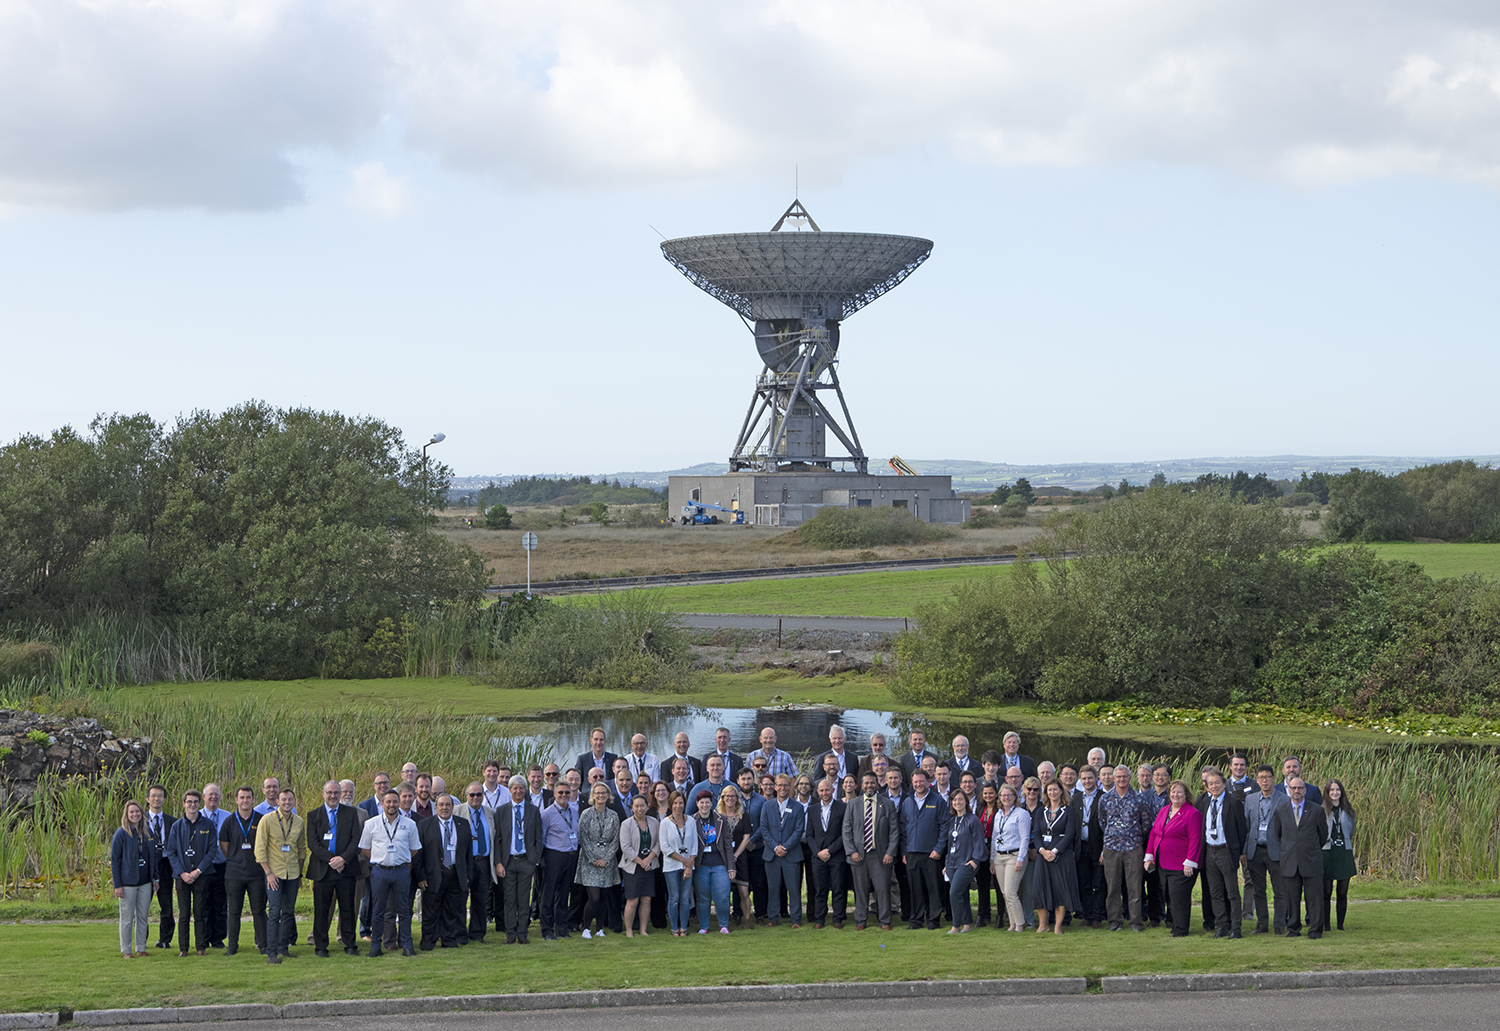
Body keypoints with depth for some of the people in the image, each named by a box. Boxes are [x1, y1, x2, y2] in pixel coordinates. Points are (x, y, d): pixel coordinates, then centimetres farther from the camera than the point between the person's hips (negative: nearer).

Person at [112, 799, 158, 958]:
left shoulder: (147, 833, 9)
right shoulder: (121, 834, -6)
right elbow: (114, 860, -7)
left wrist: (154, 879, 9)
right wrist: (117, 885, -12)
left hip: (145, 883, 5)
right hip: (127, 883, -5)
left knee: (143, 917, 8)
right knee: (127, 918, 1)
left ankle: (141, 949, 16)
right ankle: (126, 951, 8)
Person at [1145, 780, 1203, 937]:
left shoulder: (1192, 814, -9)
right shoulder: (1163, 811, 13)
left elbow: (1195, 840, -14)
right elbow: (1154, 833, 16)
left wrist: (1189, 863, -18)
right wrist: (1149, 856, 10)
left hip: (1181, 866, -7)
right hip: (1163, 864, 7)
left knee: (1178, 896, -8)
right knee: (1169, 898, 11)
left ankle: (1180, 930, 0)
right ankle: (1175, 925, 19)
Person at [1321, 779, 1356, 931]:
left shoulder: (1348, 812, 10)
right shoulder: (1321, 811, 0)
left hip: (1345, 854, 3)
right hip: (1327, 854, -3)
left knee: (1343, 892, 3)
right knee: (1326, 892, -4)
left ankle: (1340, 924, 10)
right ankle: (1325, 925, 0)